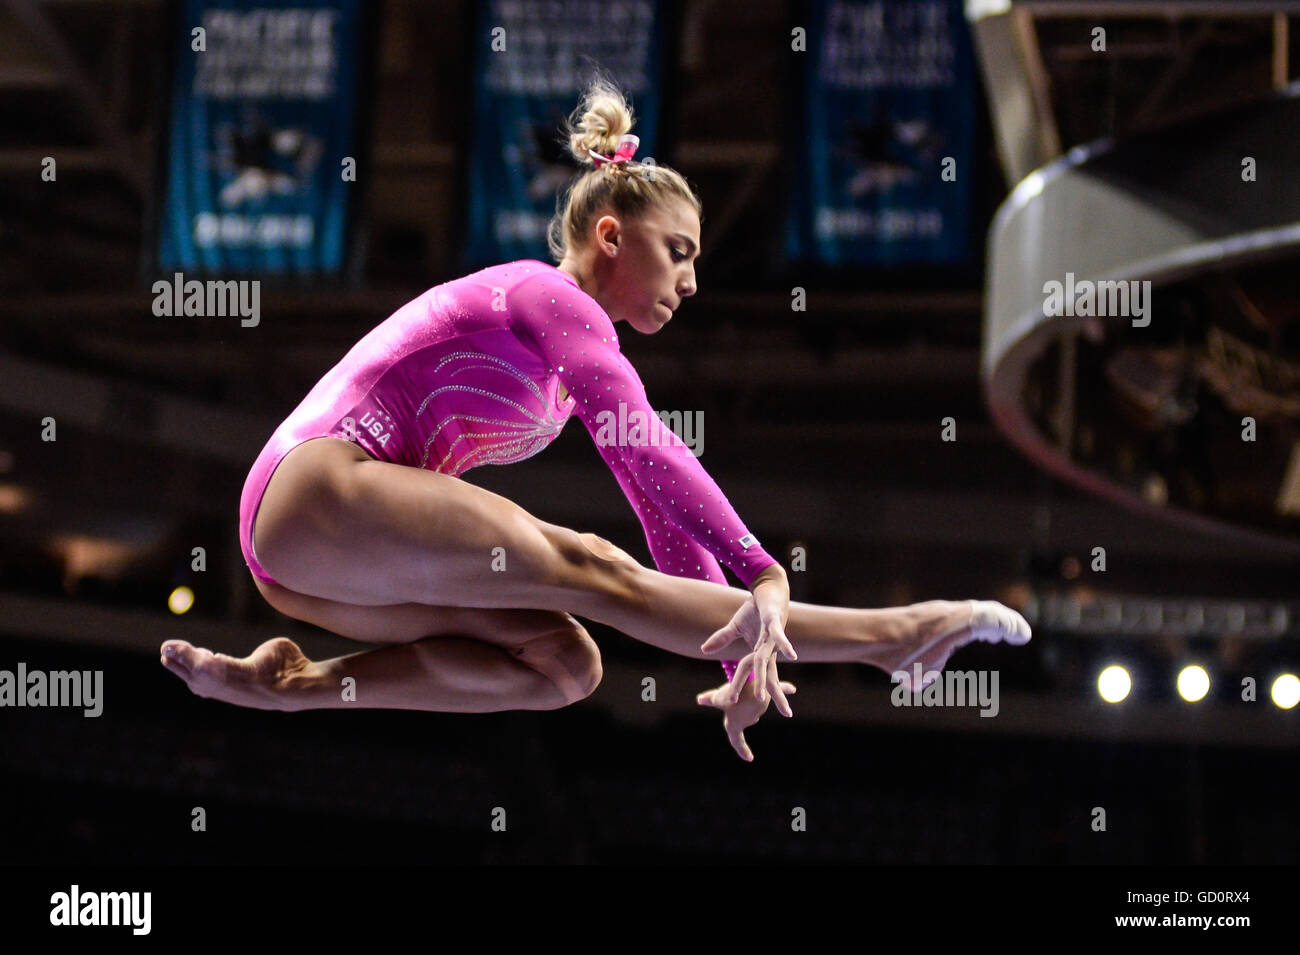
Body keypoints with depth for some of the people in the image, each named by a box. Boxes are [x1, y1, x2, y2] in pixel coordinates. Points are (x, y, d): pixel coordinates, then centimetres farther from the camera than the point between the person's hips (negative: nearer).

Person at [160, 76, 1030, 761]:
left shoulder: (579, 357, 23)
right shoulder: (550, 297, -6)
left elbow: (664, 515, 18)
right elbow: (649, 450, -20)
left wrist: (739, 652, 9)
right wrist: (763, 580, -28)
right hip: (322, 491, -10)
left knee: (564, 667, -6)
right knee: (591, 573, -20)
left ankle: (301, 684, -13)